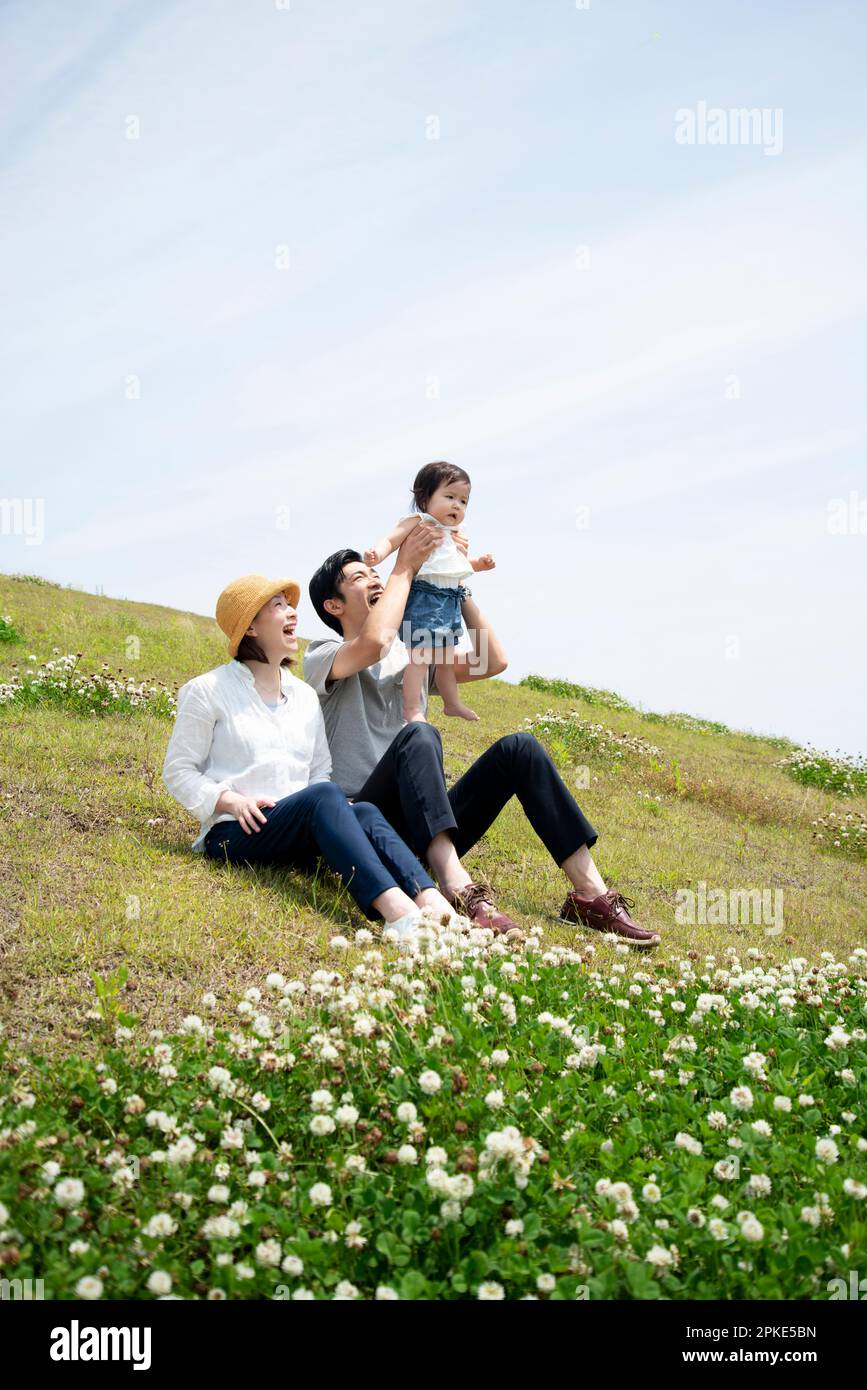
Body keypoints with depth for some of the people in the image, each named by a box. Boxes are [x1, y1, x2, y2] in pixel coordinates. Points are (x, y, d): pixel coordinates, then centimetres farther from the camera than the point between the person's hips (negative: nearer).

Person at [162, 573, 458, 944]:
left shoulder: (304, 696, 20)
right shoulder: (209, 691, 4)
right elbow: (178, 772, 4)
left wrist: (335, 811, -3)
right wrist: (232, 801, -14)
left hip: (297, 838, 5)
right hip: (235, 833, -5)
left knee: (364, 812, -30)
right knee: (324, 796, -35)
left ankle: (433, 904, -55)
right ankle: (396, 912, -58)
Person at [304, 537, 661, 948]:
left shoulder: (414, 656, 22)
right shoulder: (322, 655, 4)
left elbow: (492, 661, 10)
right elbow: (376, 641, -20)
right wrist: (404, 568, -8)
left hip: (429, 827, 6)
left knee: (517, 748, -14)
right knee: (418, 735, -33)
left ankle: (590, 893, -22)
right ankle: (459, 892, -52)